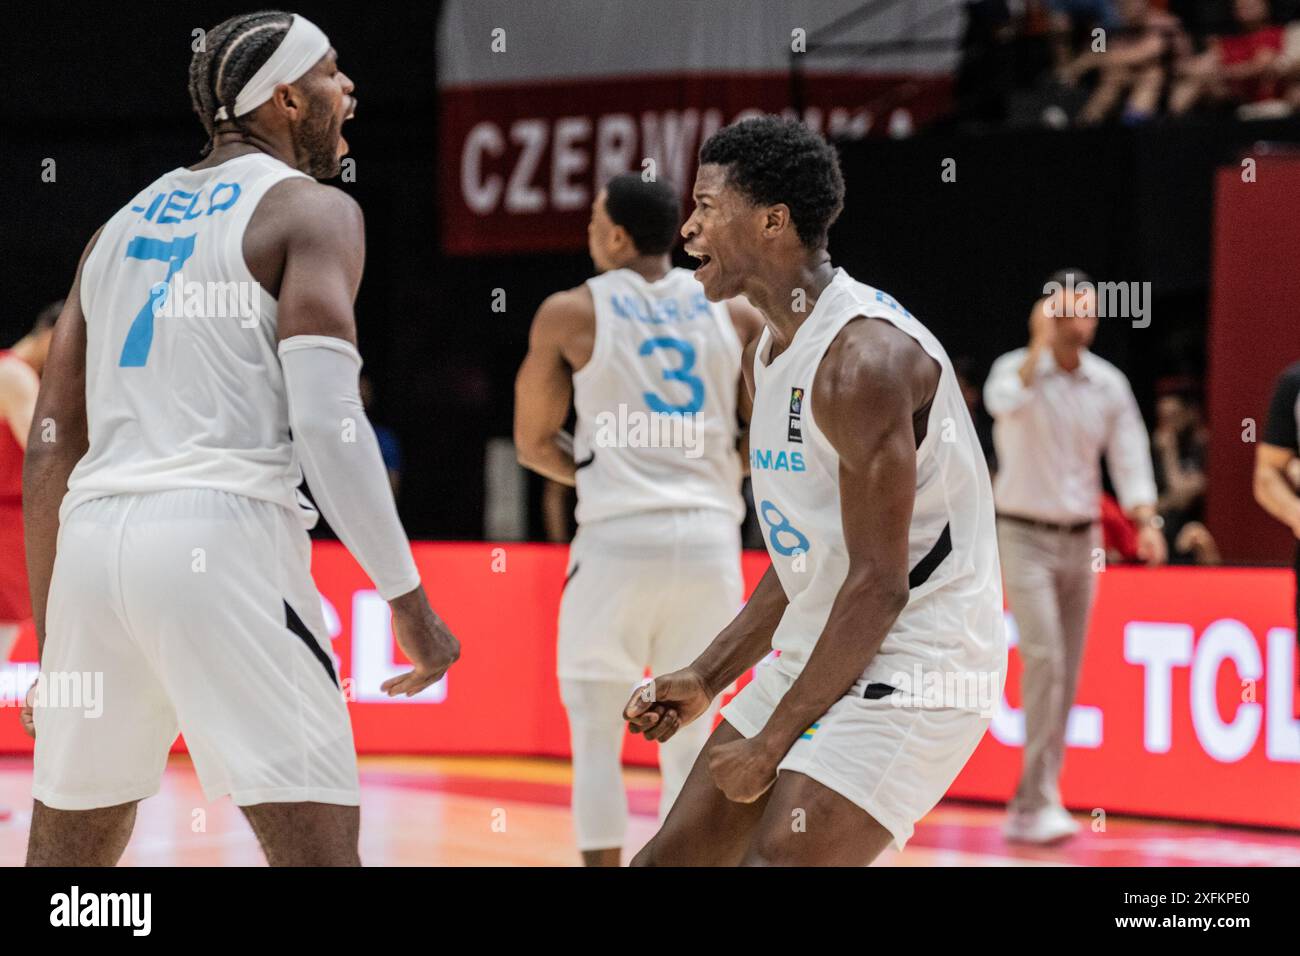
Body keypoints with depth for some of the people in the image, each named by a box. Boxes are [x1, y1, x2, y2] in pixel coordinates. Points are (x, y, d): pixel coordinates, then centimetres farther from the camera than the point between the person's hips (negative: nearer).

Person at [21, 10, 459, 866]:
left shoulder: (123, 225, 23)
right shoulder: (313, 211, 3)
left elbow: (52, 450, 21)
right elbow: (326, 420, -11)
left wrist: (52, 648, 25)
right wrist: (408, 601, -9)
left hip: (96, 539, 7)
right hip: (221, 536, -7)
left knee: (67, 856, 16)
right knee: (318, 845, -9)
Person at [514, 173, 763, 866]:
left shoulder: (570, 313, 1)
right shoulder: (735, 314, 9)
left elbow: (534, 444, 8)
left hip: (618, 540, -3)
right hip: (710, 538, 3)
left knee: (596, 735, 8)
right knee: (688, 740, 13)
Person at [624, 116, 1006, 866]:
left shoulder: (865, 358, -21)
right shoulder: (770, 354, 11)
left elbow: (878, 586, -22)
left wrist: (772, 742, -18)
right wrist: (709, 679, 13)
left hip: (916, 667, -10)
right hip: (824, 654, 10)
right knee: (669, 861, 9)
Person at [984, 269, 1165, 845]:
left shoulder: (1109, 384, 4)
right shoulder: (1017, 369, -8)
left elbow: (1130, 457, 0)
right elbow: (1004, 403, -32)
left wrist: (1147, 522, -14)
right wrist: (1040, 345, -29)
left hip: (1081, 539, 5)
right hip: (1026, 538, -5)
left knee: (1067, 676, 6)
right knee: (1044, 659, -18)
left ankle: (1028, 810, 14)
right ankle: (1040, 802, -18)